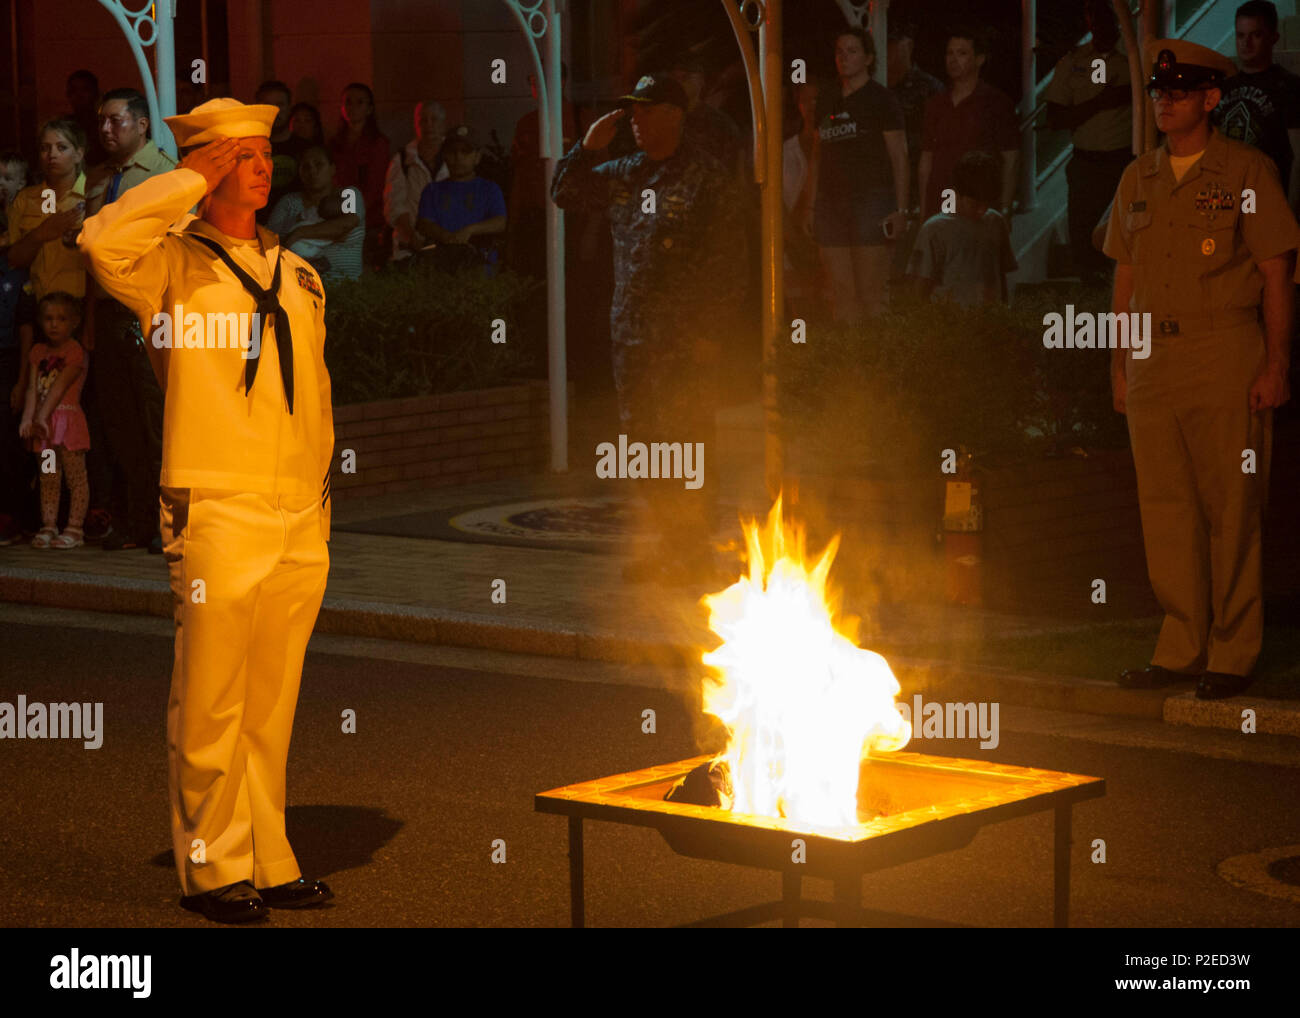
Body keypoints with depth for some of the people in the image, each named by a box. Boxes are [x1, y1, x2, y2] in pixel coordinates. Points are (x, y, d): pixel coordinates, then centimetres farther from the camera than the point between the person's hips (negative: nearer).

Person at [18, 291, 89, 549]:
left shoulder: (75, 351, -6)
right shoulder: (39, 351, 13)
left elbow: (59, 387, -15)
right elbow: (33, 388, 5)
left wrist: (43, 416, -22)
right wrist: (28, 419, -8)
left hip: (67, 417, -6)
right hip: (44, 423, 6)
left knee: (75, 476, -4)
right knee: (48, 477, 7)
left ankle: (74, 528, -3)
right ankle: (48, 526, 11)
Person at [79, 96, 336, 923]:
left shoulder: (299, 276, 17)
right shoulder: (173, 264, -1)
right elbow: (104, 242, -24)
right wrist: (191, 180, -13)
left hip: (300, 526, 6)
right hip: (217, 518, -5)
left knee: (272, 708, 11)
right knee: (210, 709, -3)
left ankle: (268, 862, 18)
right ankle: (214, 870, 6)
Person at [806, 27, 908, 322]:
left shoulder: (880, 98, 1)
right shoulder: (826, 99, 17)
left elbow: (899, 156, -3)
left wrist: (900, 209, -11)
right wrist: (811, 206, 15)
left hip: (871, 198, -5)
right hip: (831, 203, 5)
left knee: (871, 292, -10)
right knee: (840, 294, 2)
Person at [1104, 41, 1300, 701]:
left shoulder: (1246, 172, 0)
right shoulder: (1138, 180, 15)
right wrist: (1119, 366, 14)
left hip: (1226, 356, -5)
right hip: (1153, 361, 5)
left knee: (1230, 509, -4)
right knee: (1164, 509, 5)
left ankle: (1233, 654, 3)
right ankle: (1181, 648, 12)